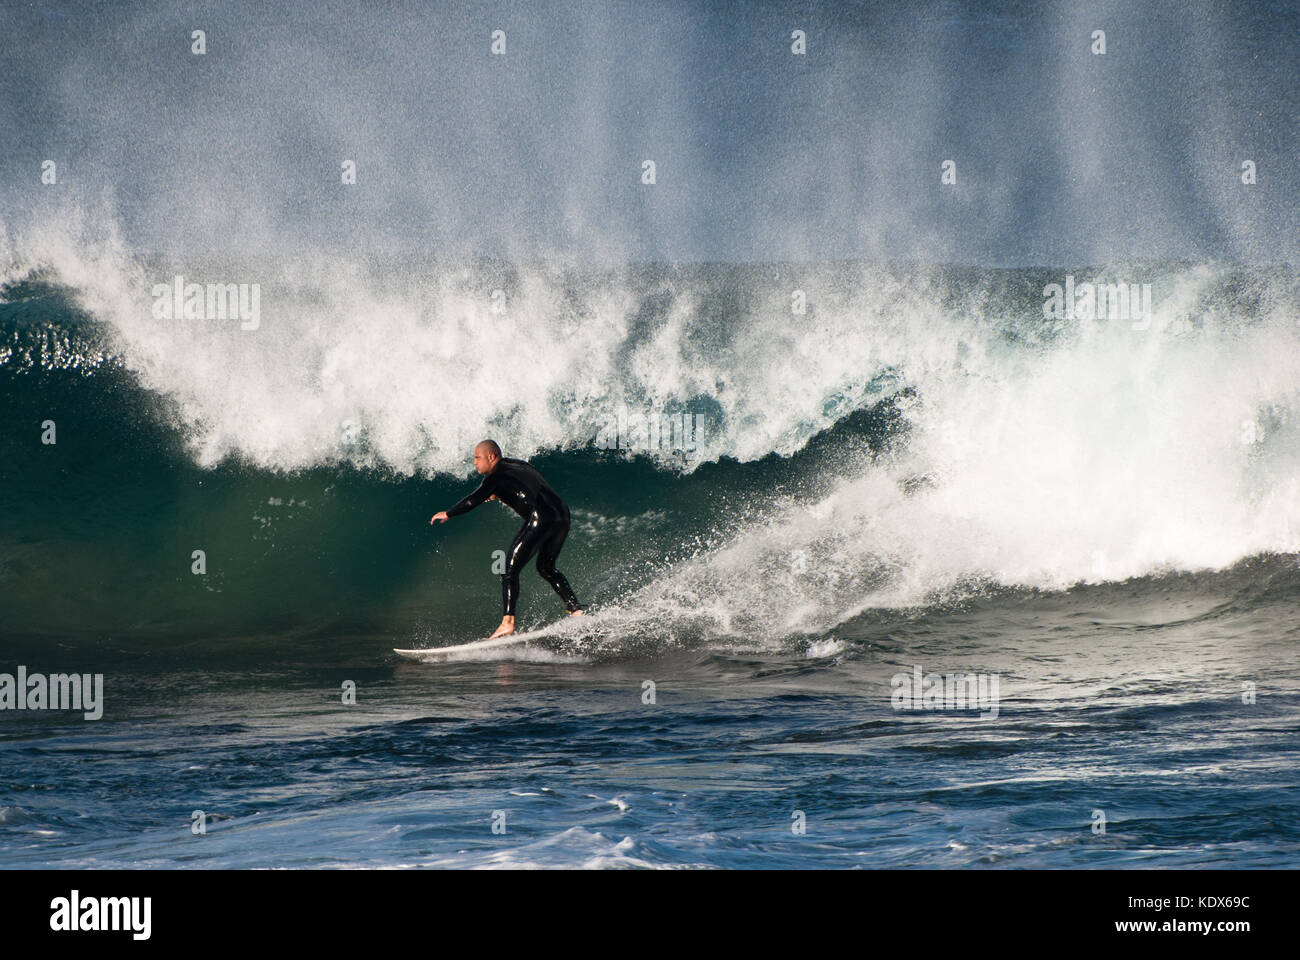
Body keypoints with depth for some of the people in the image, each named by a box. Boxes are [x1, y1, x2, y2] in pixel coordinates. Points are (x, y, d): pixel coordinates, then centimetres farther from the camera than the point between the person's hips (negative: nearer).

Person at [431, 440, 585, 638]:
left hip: (541, 516, -8)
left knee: (510, 567, -5)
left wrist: (448, 514, 7)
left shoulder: (497, 475, 1)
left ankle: (508, 622, -17)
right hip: (563, 513, 8)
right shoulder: (519, 465, 25)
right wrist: (500, 494, 47)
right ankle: (575, 609, 11)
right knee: (546, 568, 24)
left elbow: (473, 501, -7)